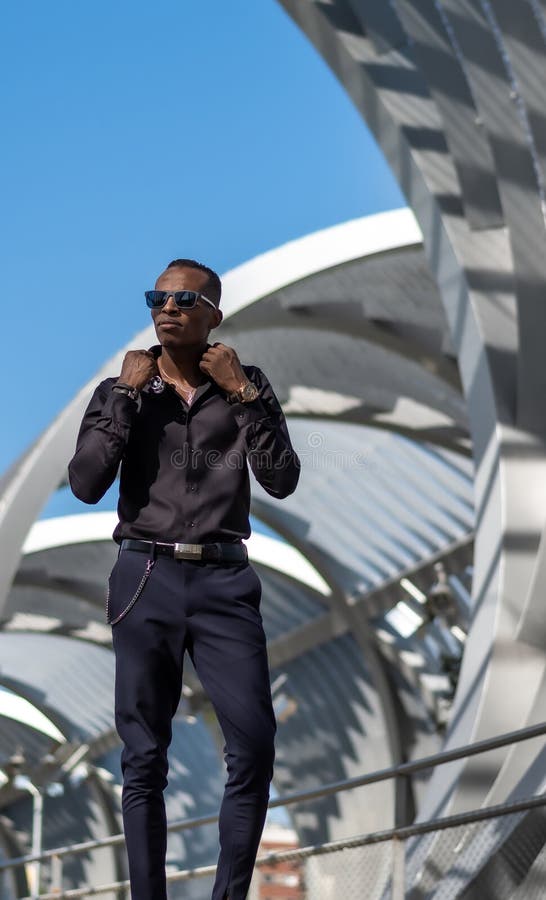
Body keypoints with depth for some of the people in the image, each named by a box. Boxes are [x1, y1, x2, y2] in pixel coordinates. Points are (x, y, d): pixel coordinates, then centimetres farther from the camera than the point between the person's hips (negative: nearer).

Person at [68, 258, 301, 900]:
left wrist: (242, 393, -8)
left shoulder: (247, 387, 9)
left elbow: (282, 480, -3)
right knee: (144, 758, 1)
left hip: (224, 581, 0)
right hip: (146, 580, 0)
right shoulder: (121, 391, 8)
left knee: (254, 744, -10)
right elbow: (86, 484, -5)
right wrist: (127, 392, -6)